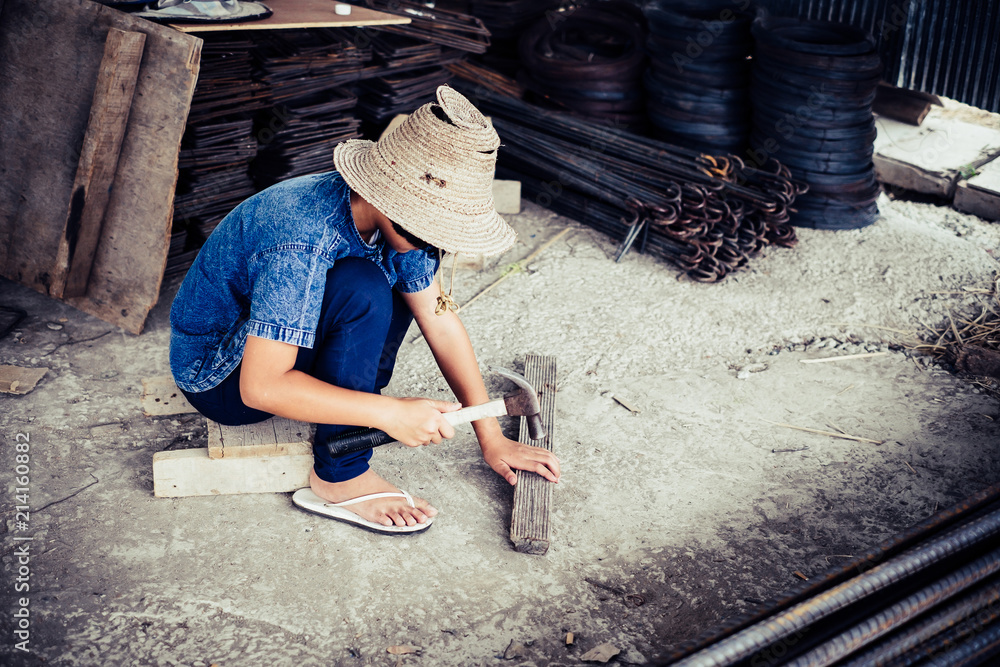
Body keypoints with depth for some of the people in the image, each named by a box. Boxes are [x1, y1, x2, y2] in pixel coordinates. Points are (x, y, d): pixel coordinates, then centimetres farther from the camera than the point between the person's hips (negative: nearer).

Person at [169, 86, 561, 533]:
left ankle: (356, 401, 4)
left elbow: (440, 320, -5)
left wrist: (491, 437, -6)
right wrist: (389, 413, -36)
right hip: (219, 375, -8)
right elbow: (260, 387, -36)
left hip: (270, 330, 8)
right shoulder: (301, 244, -36)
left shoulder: (394, 217, -12)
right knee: (363, 290, -31)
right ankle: (338, 479, -18)